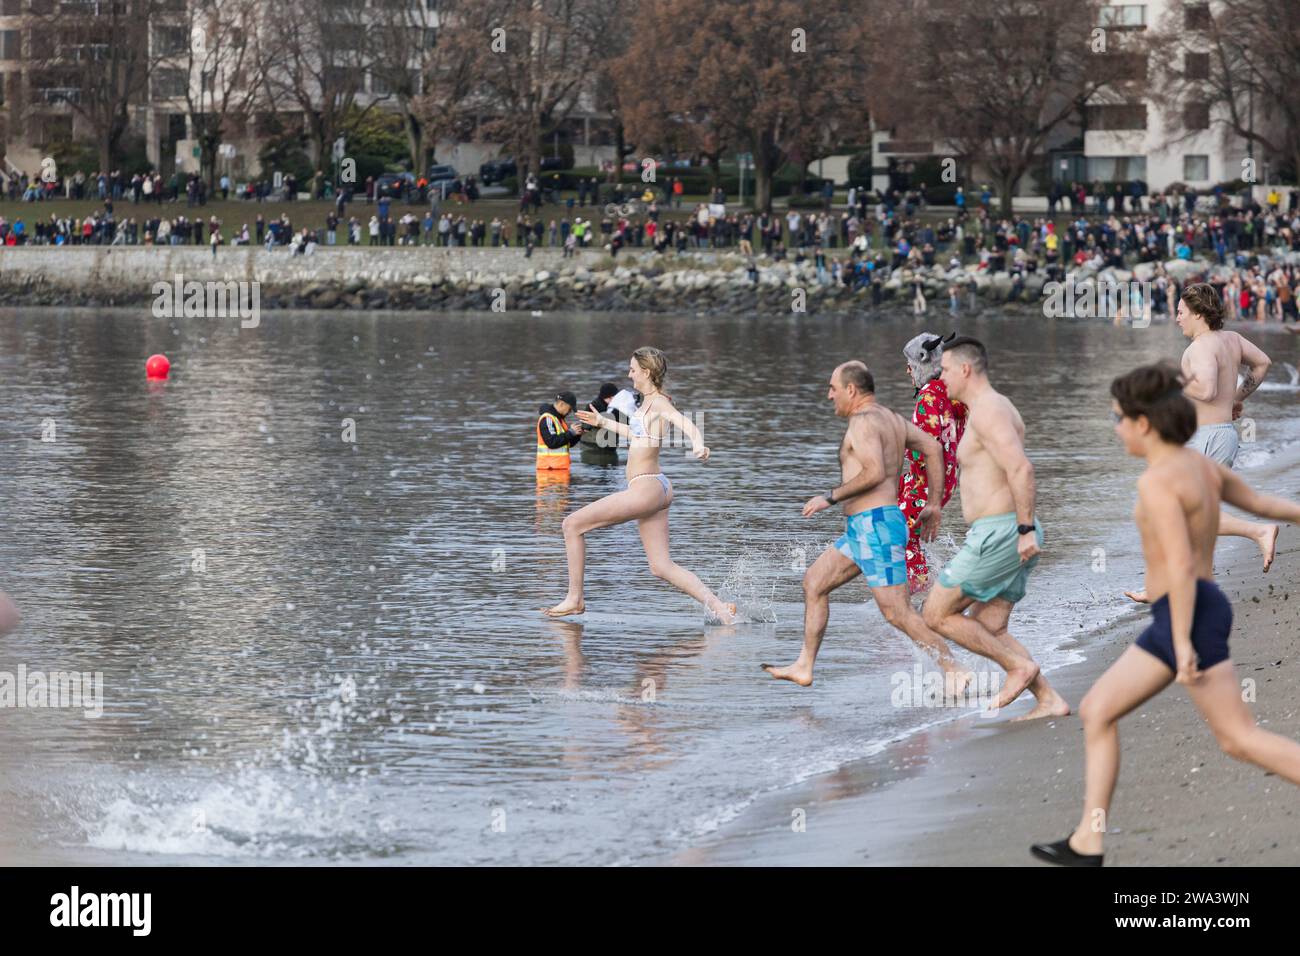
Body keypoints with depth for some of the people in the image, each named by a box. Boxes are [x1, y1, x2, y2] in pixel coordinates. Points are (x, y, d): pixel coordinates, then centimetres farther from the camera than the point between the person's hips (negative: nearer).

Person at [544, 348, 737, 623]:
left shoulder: (658, 403, -13)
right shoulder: (650, 402, 15)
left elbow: (685, 423, -32)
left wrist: (698, 444, -53)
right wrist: (604, 422, 47)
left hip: (645, 488, -10)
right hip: (657, 489, 10)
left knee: (572, 524, -1)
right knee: (661, 566, 7)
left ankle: (574, 599, 4)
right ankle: (718, 606, -1)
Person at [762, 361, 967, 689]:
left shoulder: (863, 422, -13)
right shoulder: (892, 419, 16)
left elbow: (875, 473, -25)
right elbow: (933, 448, 16)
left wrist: (830, 497, -16)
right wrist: (933, 506, 18)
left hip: (875, 526, -11)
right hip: (864, 529, 11)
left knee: (898, 613, -11)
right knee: (814, 583, 15)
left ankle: (953, 671, -10)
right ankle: (803, 668, 17)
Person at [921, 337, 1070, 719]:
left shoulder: (987, 411, -14)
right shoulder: (994, 408, 19)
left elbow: (1021, 469, -25)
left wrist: (1026, 529, -27)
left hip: (998, 533, -10)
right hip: (1011, 534, 10)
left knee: (936, 614, -3)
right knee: (989, 631, 11)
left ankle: (1019, 666, -4)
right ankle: (1049, 701, 6)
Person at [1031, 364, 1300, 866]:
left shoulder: (1157, 481, -19)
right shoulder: (1200, 464, 9)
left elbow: (1181, 566, -24)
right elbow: (1258, 500, 21)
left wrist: (1184, 643, -24)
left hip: (1189, 614, -10)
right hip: (1174, 619, 10)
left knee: (1239, 738, -7)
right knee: (1097, 711, 12)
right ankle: (1087, 843, 13)